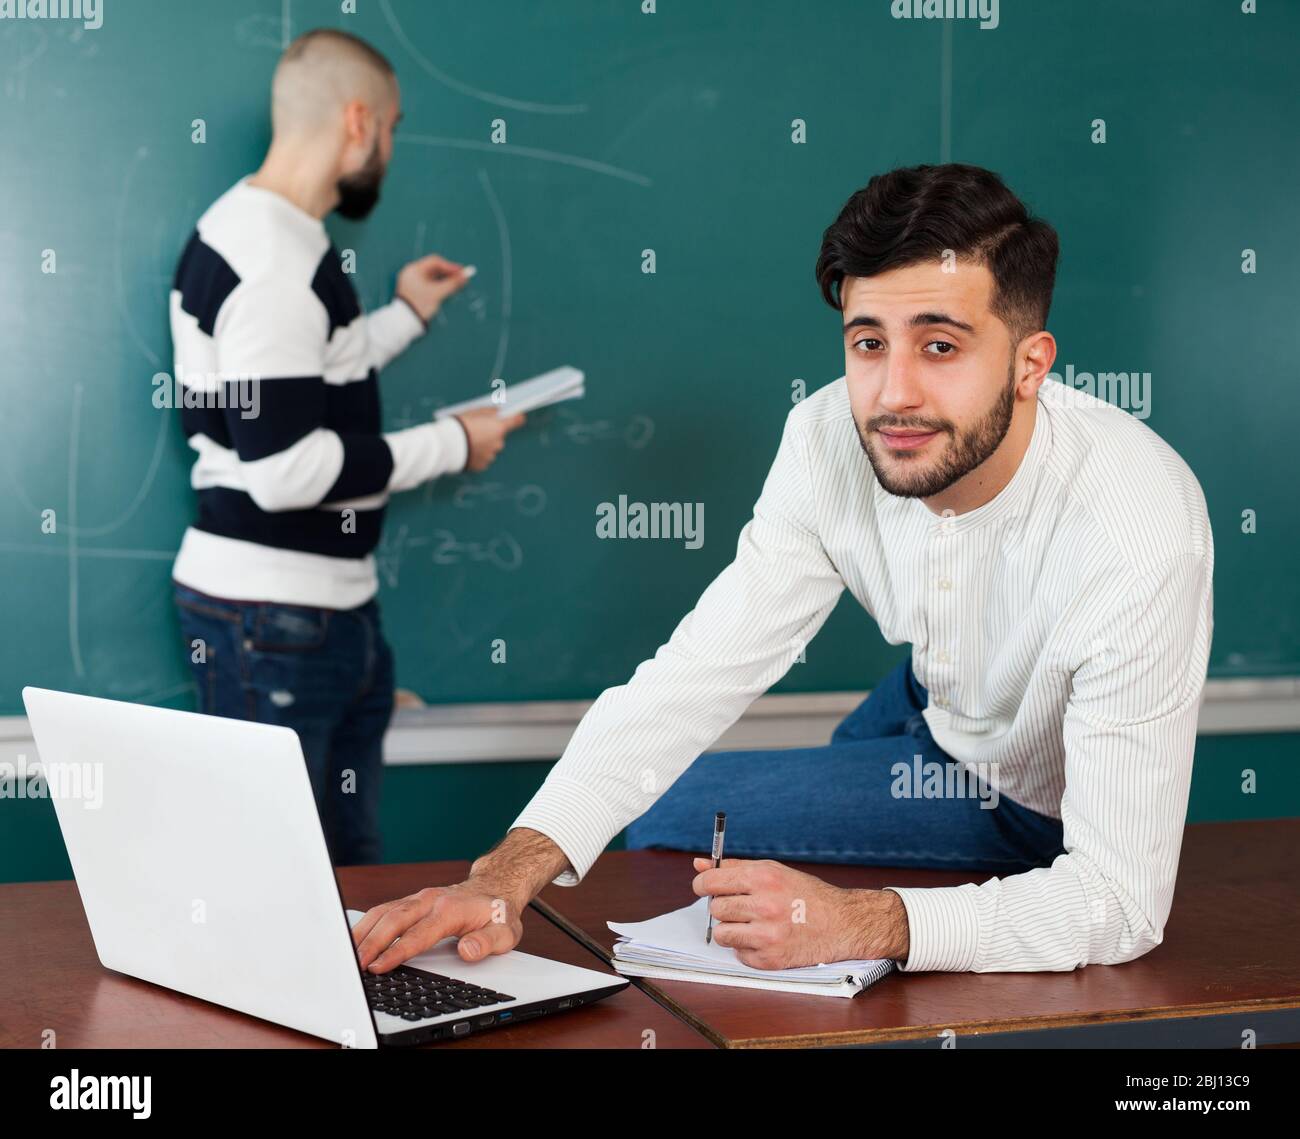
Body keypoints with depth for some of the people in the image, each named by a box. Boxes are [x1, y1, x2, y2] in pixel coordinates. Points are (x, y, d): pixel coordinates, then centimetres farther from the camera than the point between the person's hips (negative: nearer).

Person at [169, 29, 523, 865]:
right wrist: (449, 444, -15)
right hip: (271, 619, -10)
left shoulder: (263, 234, 12)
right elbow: (285, 467, -25)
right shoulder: (272, 261, -20)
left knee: (354, 858, 15)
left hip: (328, 607, 10)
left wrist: (404, 317, 24)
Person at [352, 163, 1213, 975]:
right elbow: (704, 669, -20)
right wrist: (509, 876, -33)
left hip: (1061, 810, -5)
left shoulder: (1139, 535, -39)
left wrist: (857, 925, -51)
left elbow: (1120, 898, -37)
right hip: (940, 715, 5)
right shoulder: (831, 437, -22)